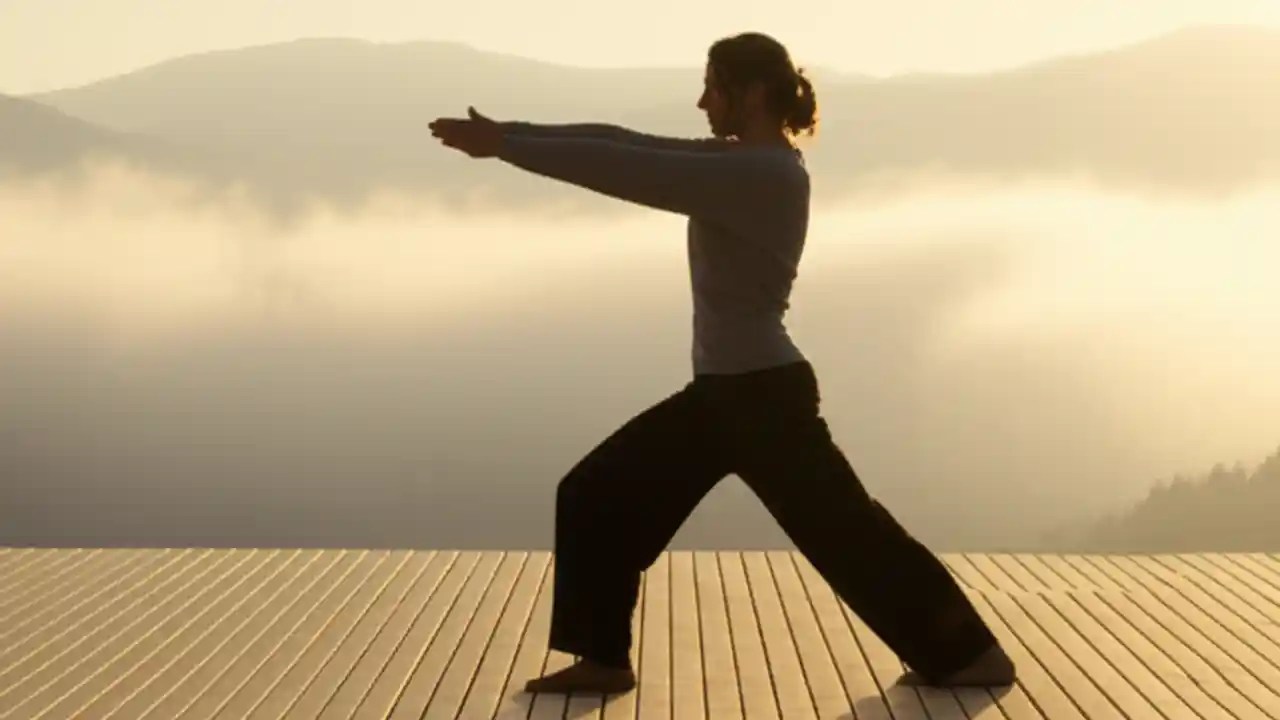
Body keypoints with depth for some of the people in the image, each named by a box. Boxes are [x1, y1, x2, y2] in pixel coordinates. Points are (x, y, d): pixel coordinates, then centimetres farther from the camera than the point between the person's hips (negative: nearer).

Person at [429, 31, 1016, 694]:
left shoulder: (766, 176, -20)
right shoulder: (741, 164, 10)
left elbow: (633, 172, -23)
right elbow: (629, 143, 6)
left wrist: (506, 146, -19)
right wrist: (509, 134, 0)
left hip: (765, 398, -9)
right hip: (723, 393, 10)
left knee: (846, 533, 0)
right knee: (596, 495, 8)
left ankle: (973, 655, 14)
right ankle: (603, 660, 16)